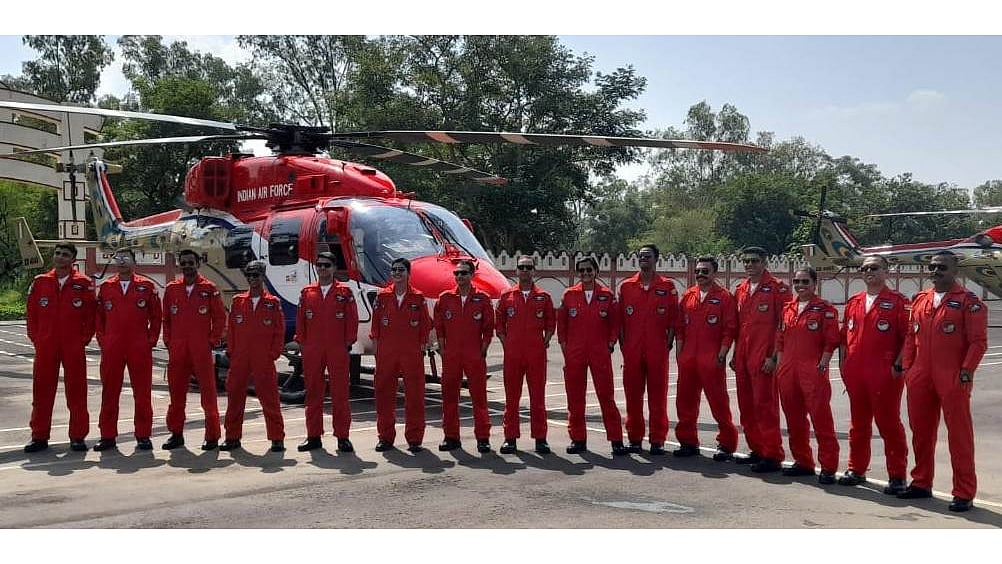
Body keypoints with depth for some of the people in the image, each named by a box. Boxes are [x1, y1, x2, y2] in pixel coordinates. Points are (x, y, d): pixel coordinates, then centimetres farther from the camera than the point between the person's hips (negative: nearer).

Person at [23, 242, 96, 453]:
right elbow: (32, 314, 10)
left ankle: (77, 437, 10)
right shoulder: (40, 282, 7)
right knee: (42, 390, 6)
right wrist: (35, 338, 4)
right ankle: (39, 437, 15)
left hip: (74, 347, -2)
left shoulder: (84, 283, 1)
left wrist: (84, 339, -3)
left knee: (76, 391, 2)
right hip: (45, 347, 2)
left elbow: (90, 315, 2)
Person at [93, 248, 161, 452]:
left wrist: (151, 340, 1)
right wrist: (102, 340, 7)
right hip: (111, 349, 2)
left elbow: (156, 316, 7)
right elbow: (99, 317, 15)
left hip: (140, 348, -2)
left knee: (142, 392, 2)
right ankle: (108, 436, 12)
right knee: (109, 392, 5)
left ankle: (143, 436, 9)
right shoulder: (106, 287, 11)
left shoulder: (147, 286, 4)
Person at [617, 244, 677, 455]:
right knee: (633, 394, 5)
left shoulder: (668, 286, 4)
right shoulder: (626, 286, 9)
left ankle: (658, 440, 8)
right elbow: (620, 318, 10)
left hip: (658, 350, -2)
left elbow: (673, 318, 5)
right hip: (632, 350, 2)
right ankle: (635, 438, 14)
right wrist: (622, 343, 4)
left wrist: (669, 342, -2)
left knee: (658, 395, 1)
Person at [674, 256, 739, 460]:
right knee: (685, 400, 9)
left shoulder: (724, 297, -2)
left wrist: (722, 354, -11)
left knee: (718, 402, -3)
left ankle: (726, 444, 6)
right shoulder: (688, 296, 13)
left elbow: (729, 329, -6)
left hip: (712, 359, -5)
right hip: (688, 358, 5)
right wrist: (679, 351, 8)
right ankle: (688, 441, 20)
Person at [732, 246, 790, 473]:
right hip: (743, 358, 7)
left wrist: (774, 356, -13)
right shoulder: (740, 289, 15)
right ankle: (757, 450, 21)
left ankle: (772, 456, 0)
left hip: (764, 359, -7)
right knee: (746, 406, 10)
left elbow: (784, 324, -9)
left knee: (765, 405, -6)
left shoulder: (777, 288, -5)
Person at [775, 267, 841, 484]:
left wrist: (822, 366, -12)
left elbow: (831, 342, -6)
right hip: (788, 373, 6)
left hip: (813, 373, -6)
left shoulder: (825, 309, -2)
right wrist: (779, 365, 11)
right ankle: (802, 462, 22)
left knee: (821, 419, -7)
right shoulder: (787, 309, 15)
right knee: (794, 419, 11)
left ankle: (828, 468, -2)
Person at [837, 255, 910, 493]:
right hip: (855, 374, 6)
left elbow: (908, 337, -8)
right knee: (858, 423, 13)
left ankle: (897, 476, 6)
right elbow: (844, 337, 19)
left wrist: (899, 365, -14)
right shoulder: (853, 302, 14)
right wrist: (843, 365, 12)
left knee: (889, 424, -2)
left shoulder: (898, 302, -3)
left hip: (885, 375, -6)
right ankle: (856, 470, 24)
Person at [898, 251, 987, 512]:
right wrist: (907, 367, 9)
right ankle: (921, 483, 26)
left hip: (953, 379, -6)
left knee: (959, 434, -1)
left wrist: (966, 371, -14)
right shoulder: (920, 300, 13)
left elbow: (978, 341, -8)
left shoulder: (969, 301, -4)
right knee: (921, 431, 13)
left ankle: (964, 493, 5)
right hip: (920, 378, 6)